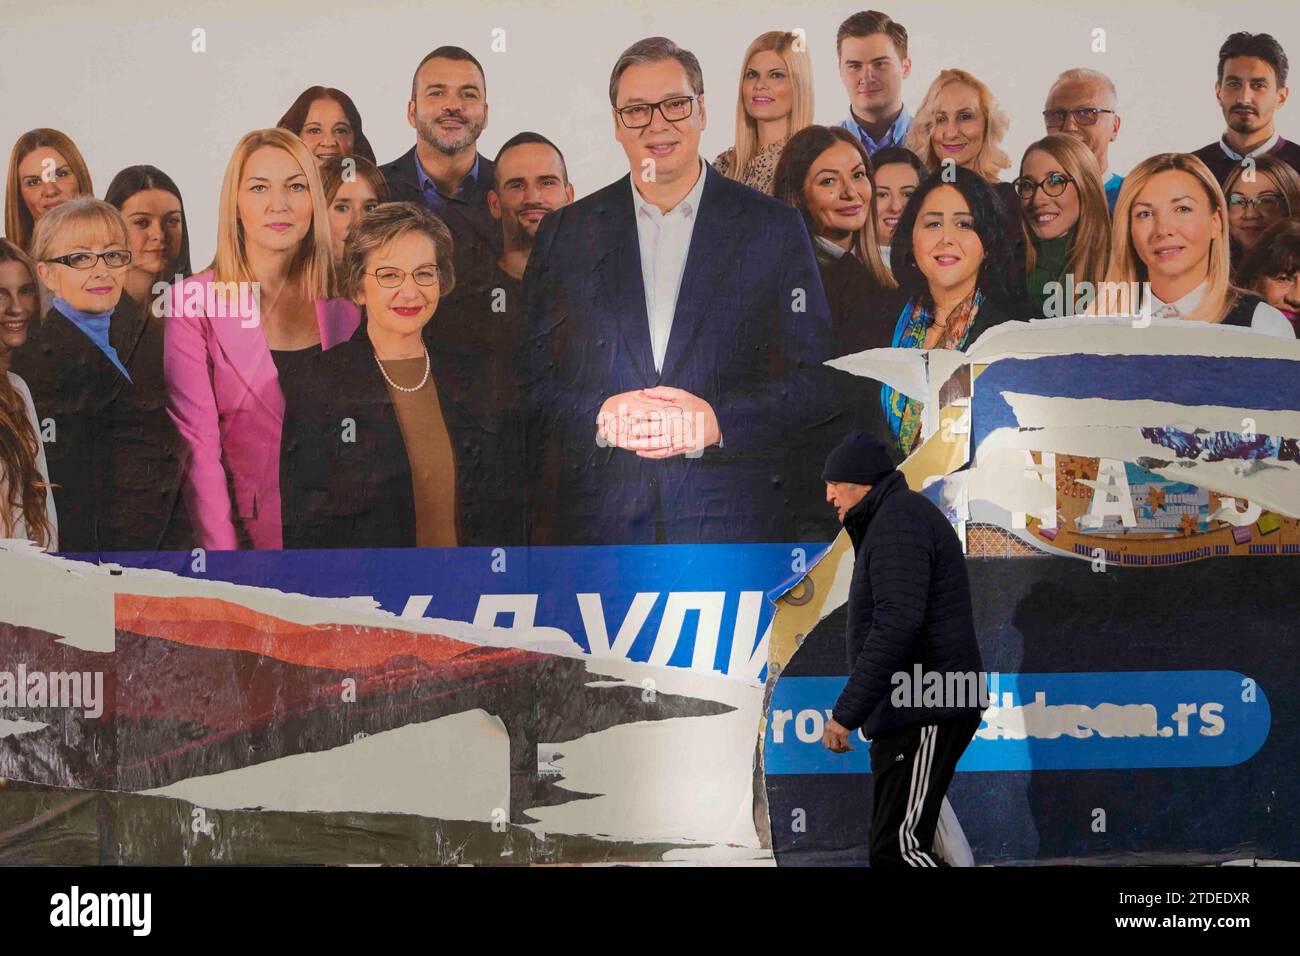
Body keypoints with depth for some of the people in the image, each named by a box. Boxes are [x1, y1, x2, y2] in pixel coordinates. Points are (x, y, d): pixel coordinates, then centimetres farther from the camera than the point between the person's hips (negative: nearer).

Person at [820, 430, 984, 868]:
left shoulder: (898, 519, -13)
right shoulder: (907, 514, 21)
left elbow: (896, 623, -25)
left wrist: (846, 713, -26)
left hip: (926, 713, -11)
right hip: (911, 712, 11)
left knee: (898, 848, -15)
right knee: (892, 844, 13)